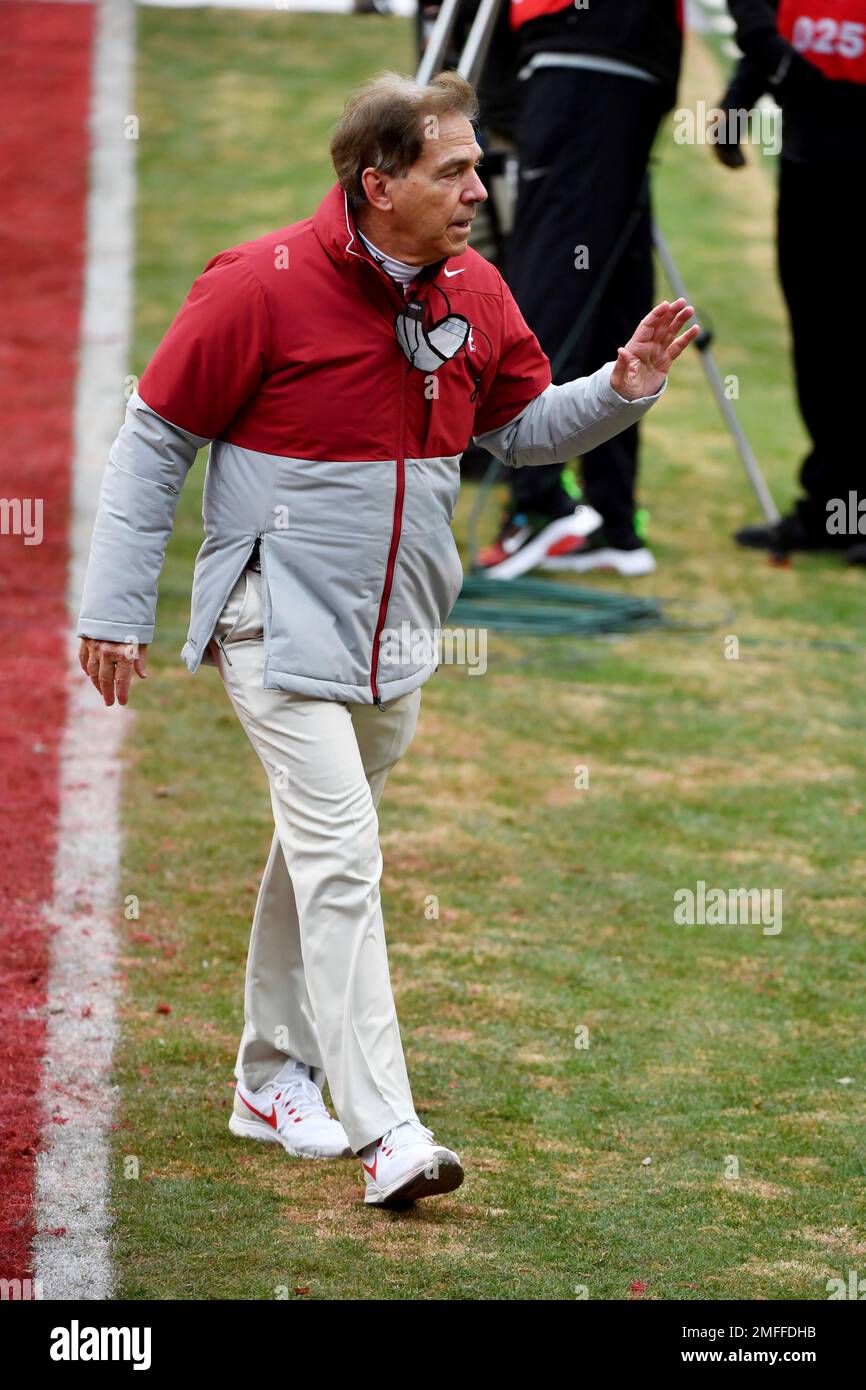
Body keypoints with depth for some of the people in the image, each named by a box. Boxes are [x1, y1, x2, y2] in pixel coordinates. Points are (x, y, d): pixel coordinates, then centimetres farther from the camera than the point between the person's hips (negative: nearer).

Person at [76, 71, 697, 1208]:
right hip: (278, 622, -7)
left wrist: (621, 389, -4)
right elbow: (153, 441, -9)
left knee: (320, 848, 18)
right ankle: (385, 1134, -18)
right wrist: (114, 611, -9)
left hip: (396, 637, 7)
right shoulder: (263, 286, -16)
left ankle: (274, 1079, 32)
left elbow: (523, 425, 16)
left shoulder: (475, 293, 2)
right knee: (340, 853, -15)